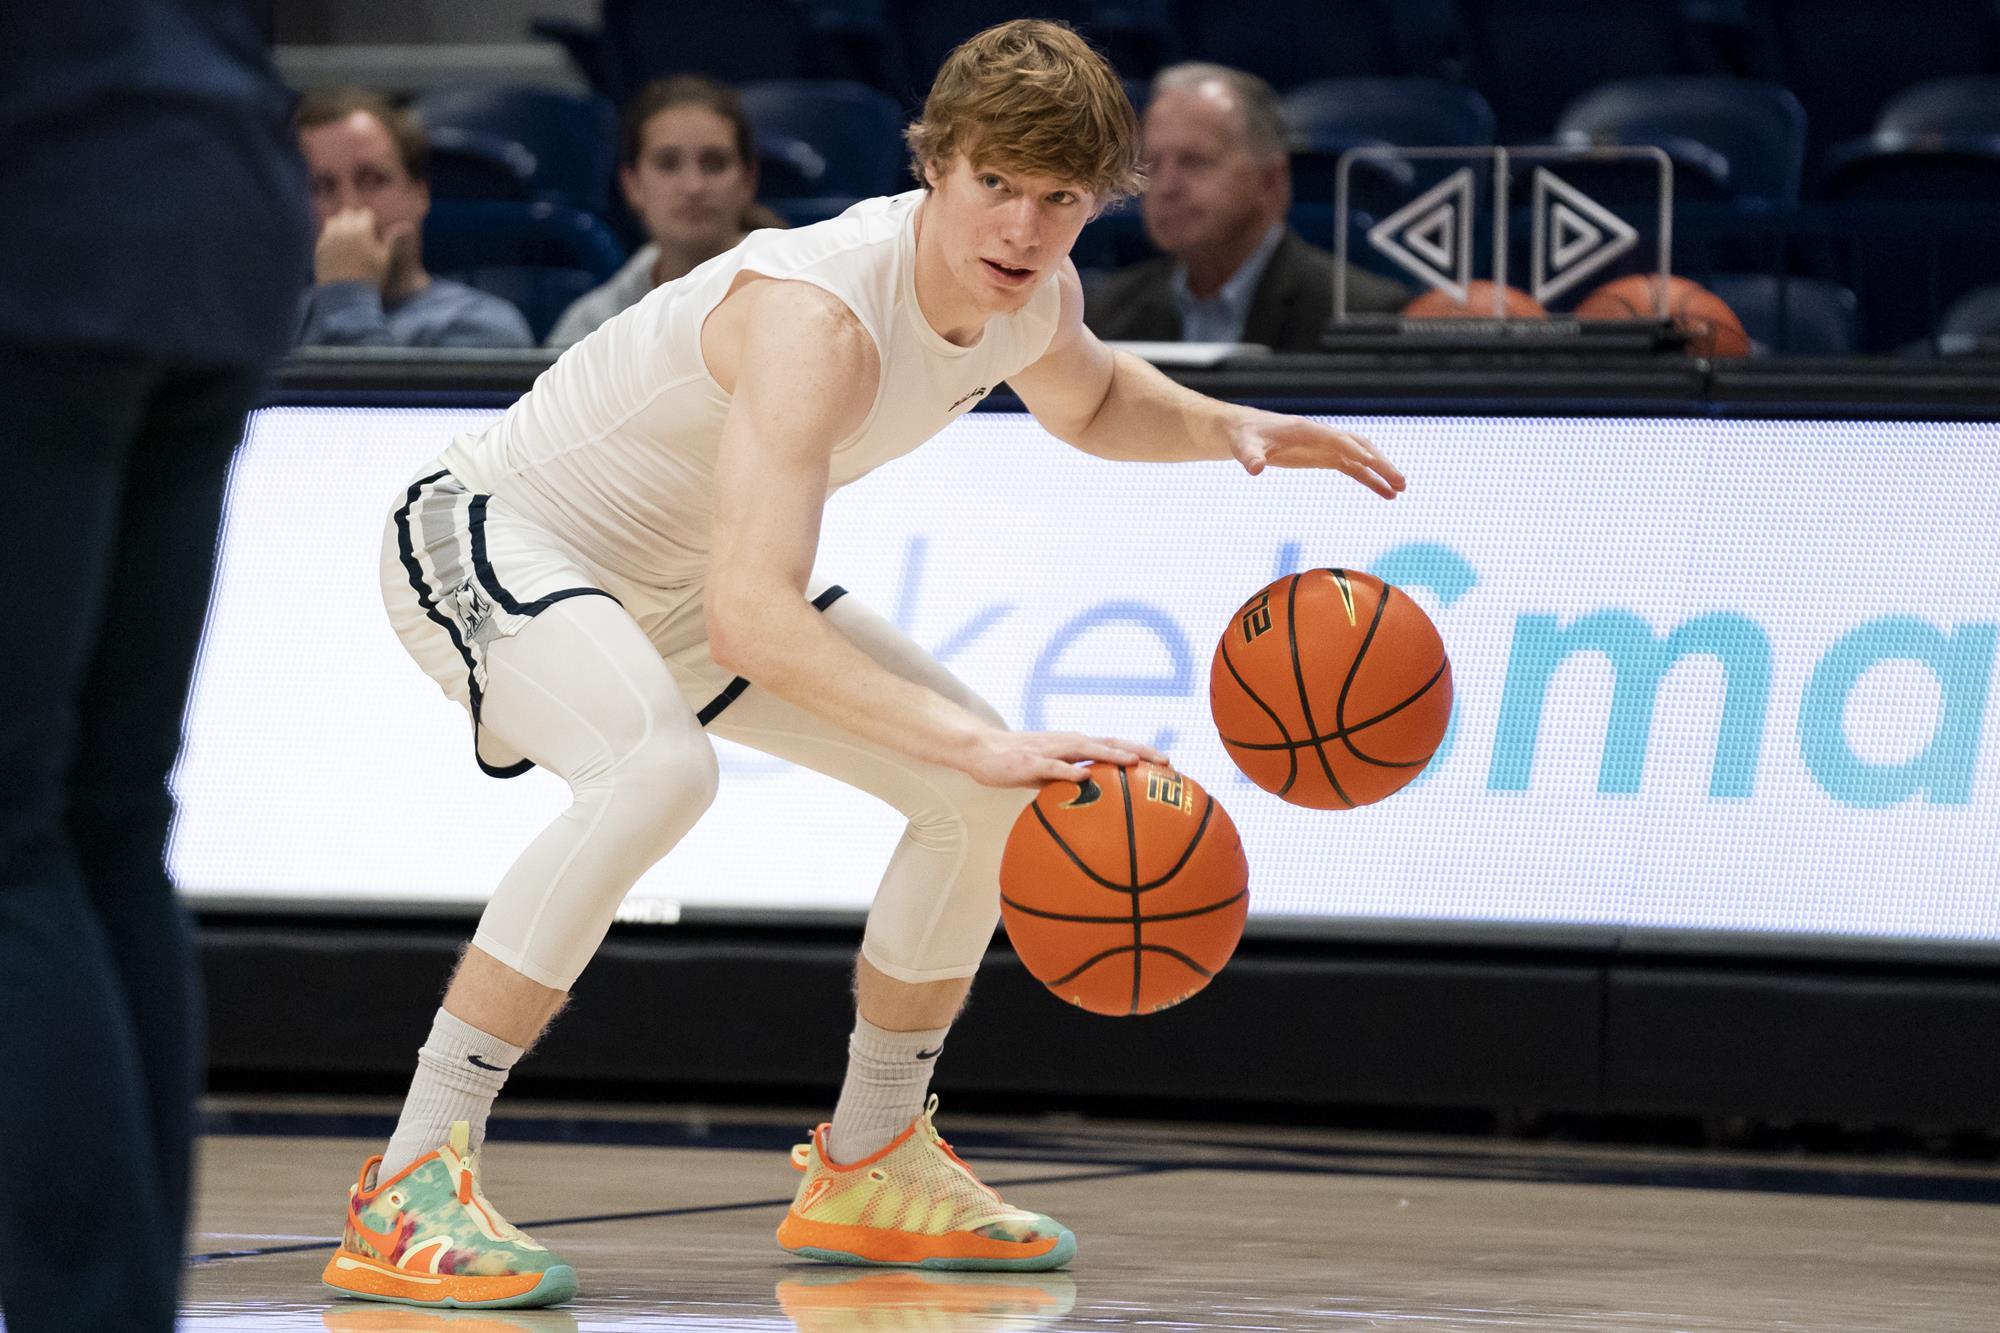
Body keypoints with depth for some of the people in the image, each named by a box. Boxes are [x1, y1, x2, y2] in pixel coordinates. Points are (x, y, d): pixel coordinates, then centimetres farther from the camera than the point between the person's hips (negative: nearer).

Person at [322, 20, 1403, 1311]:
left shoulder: (1036, 298, -9)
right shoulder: (817, 317, -37)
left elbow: (1089, 397, 18)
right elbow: (752, 621, -48)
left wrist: (1225, 427, -3)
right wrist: (975, 744, -56)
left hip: (677, 580, 9)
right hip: (495, 532, -9)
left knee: (982, 795, 7)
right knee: (660, 769, -38)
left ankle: (867, 1164, 24)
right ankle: (409, 1190, -34)